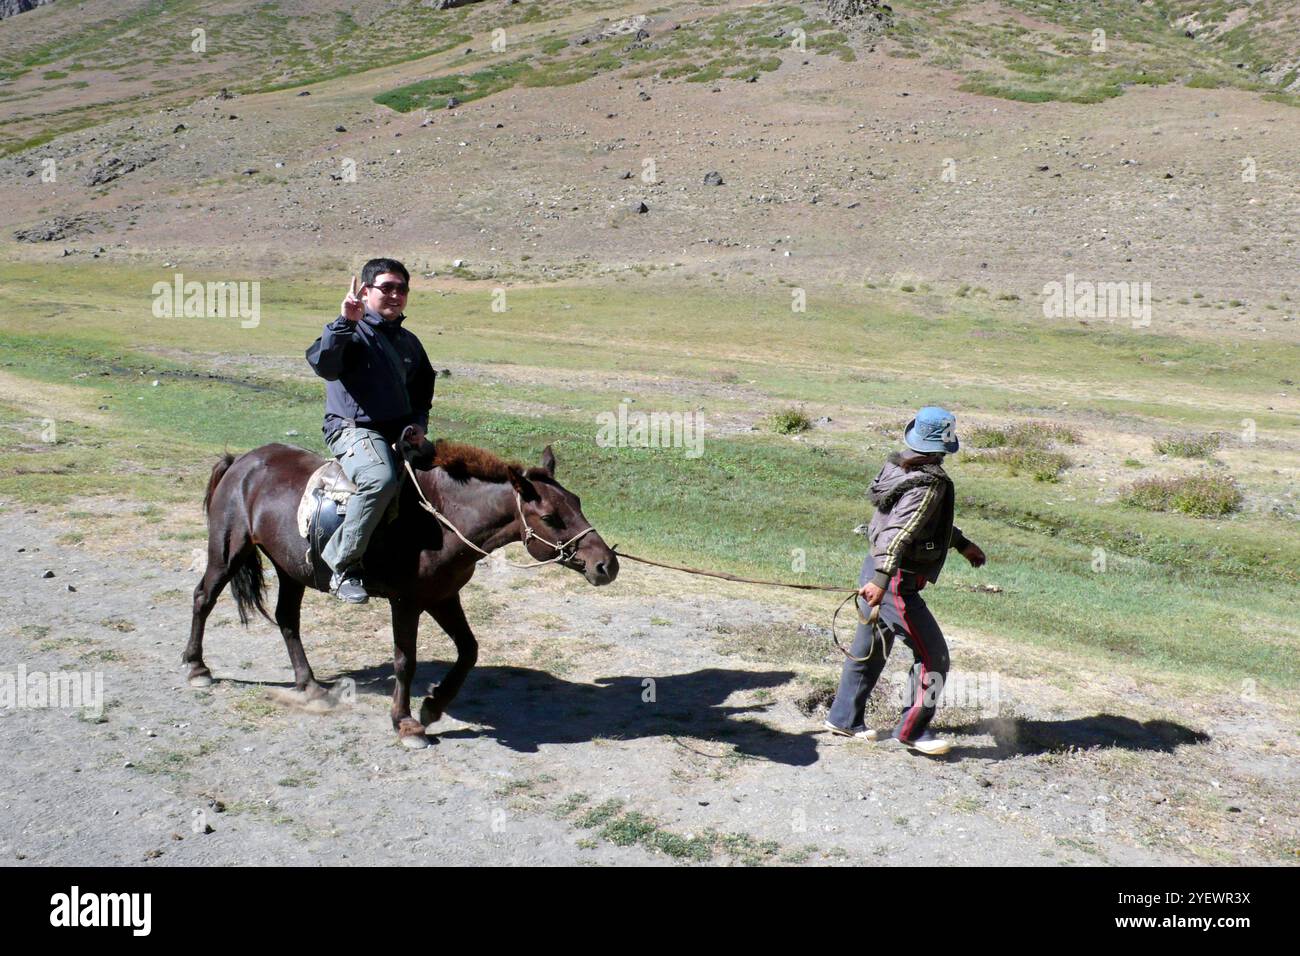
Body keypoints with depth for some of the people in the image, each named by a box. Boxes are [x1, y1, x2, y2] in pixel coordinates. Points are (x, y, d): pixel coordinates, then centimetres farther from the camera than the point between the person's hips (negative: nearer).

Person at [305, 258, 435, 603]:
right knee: (381, 477, -36)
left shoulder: (409, 342, 19)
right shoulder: (352, 334, -3)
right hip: (353, 430, -8)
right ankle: (343, 565, -26)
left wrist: (418, 424, 9)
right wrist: (345, 322, -36)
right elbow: (323, 364, -25)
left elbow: (422, 394, 29)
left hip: (400, 433, 8)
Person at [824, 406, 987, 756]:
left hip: (875, 569, 10)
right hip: (897, 583, -10)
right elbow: (899, 533, -32)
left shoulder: (900, 466, 8)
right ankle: (913, 730, 11)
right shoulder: (929, 484, -19)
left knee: (868, 649, 21)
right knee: (932, 656, 2)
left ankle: (844, 718, 32)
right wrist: (881, 580, -40)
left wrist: (963, 544, 32)